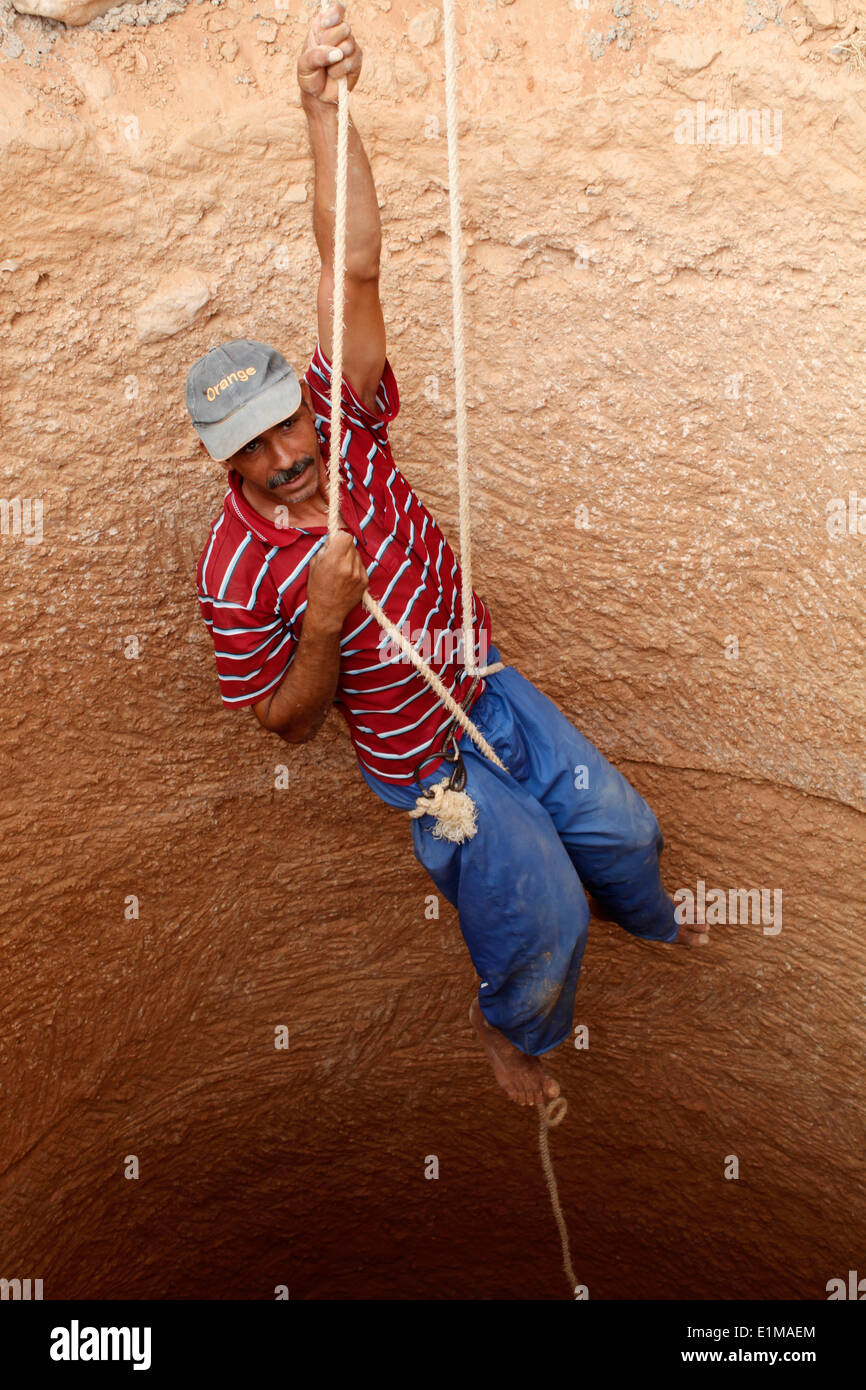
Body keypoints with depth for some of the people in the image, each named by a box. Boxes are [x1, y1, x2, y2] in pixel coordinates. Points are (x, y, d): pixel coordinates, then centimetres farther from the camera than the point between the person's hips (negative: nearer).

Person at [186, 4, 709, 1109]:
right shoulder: (237, 571, -24)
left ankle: (644, 919, 55)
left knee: (623, 830, 17)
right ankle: (509, 1027, 37)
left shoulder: (346, 428, -15)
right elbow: (289, 722, -16)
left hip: (490, 690, 5)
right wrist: (323, 620, -34)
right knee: (546, 921, 1)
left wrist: (325, 109, -36)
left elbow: (353, 270, -25)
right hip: (424, 758, -5)